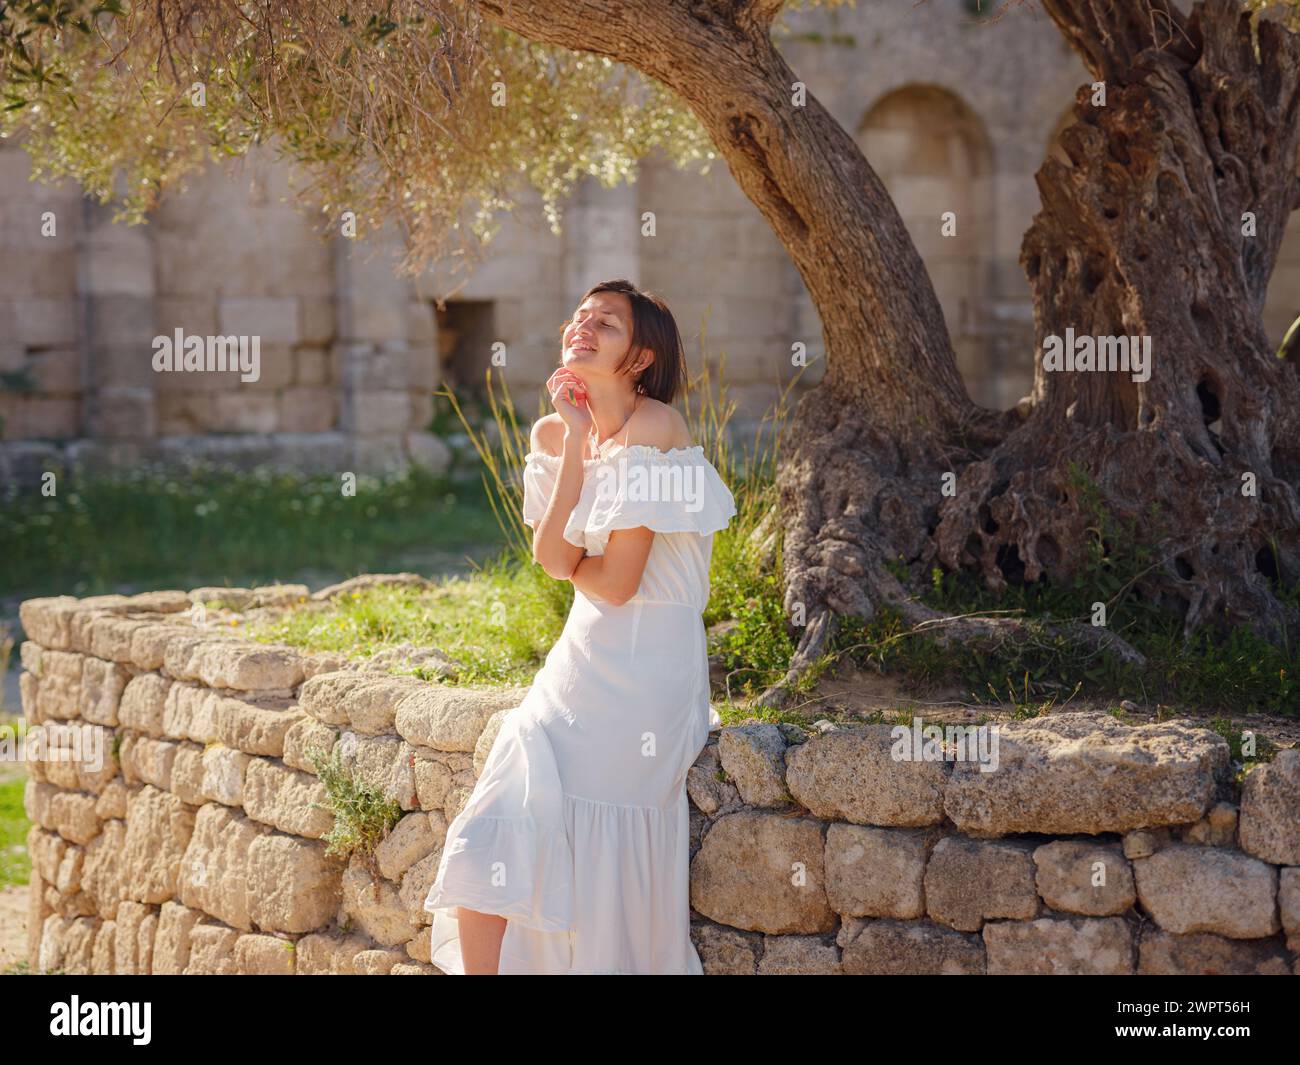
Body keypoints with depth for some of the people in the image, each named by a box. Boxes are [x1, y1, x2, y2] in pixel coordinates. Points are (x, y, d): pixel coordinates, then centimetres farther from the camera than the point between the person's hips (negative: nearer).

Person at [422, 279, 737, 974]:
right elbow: (554, 560, -8)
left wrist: (569, 564, 4)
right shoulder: (554, 432, 6)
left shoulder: (654, 428, -15)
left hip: (648, 668, -6)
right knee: (494, 831, -4)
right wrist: (575, 441, -9)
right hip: (584, 654, 6)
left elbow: (617, 580, -16)